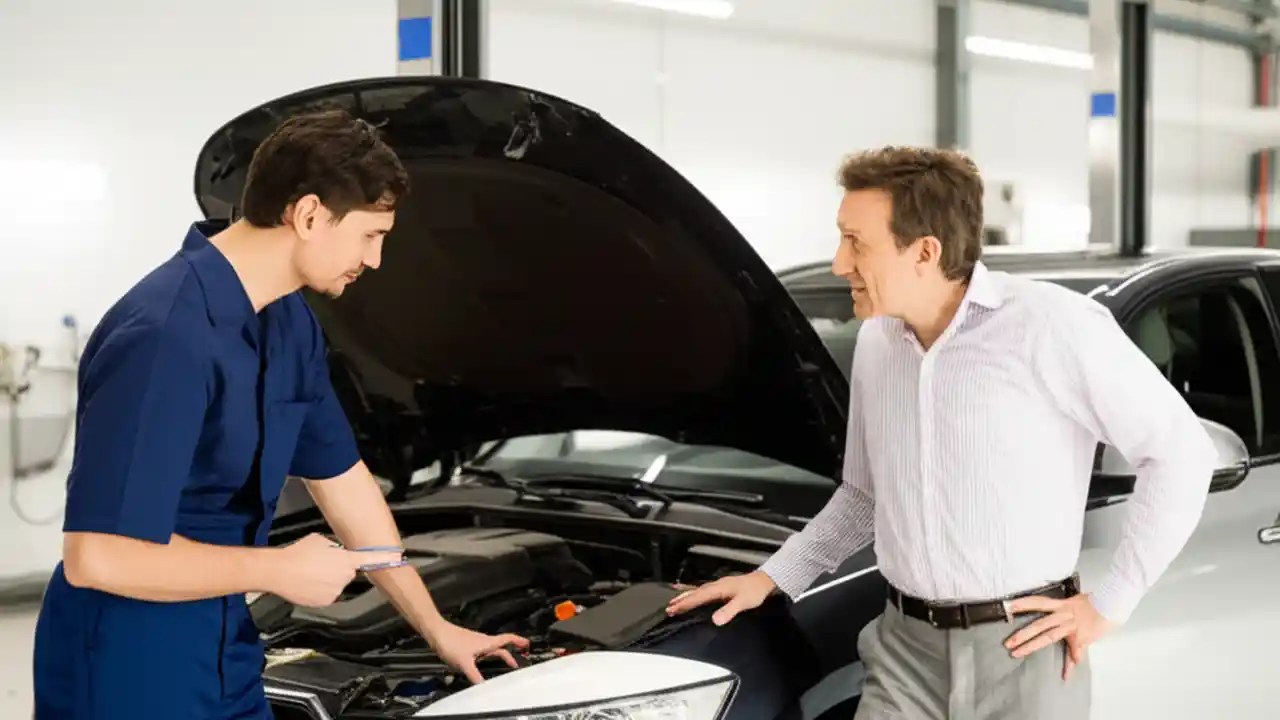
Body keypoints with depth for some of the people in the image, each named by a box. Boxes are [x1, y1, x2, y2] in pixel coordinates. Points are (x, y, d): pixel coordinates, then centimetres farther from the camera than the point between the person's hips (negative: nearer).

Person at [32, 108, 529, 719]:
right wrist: (280, 570, -18)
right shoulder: (164, 337, -26)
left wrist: (436, 627, 19)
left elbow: (342, 478, 15)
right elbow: (97, 556, -28)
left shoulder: (289, 324, 4)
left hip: (224, 653, 8)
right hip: (129, 669, -8)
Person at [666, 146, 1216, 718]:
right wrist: (773, 578, 13)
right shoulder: (876, 343, 8)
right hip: (906, 651, 5)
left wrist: (1109, 603, -9)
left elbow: (1182, 451, -9)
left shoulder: (1051, 326, -13)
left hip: (1022, 656, -5)